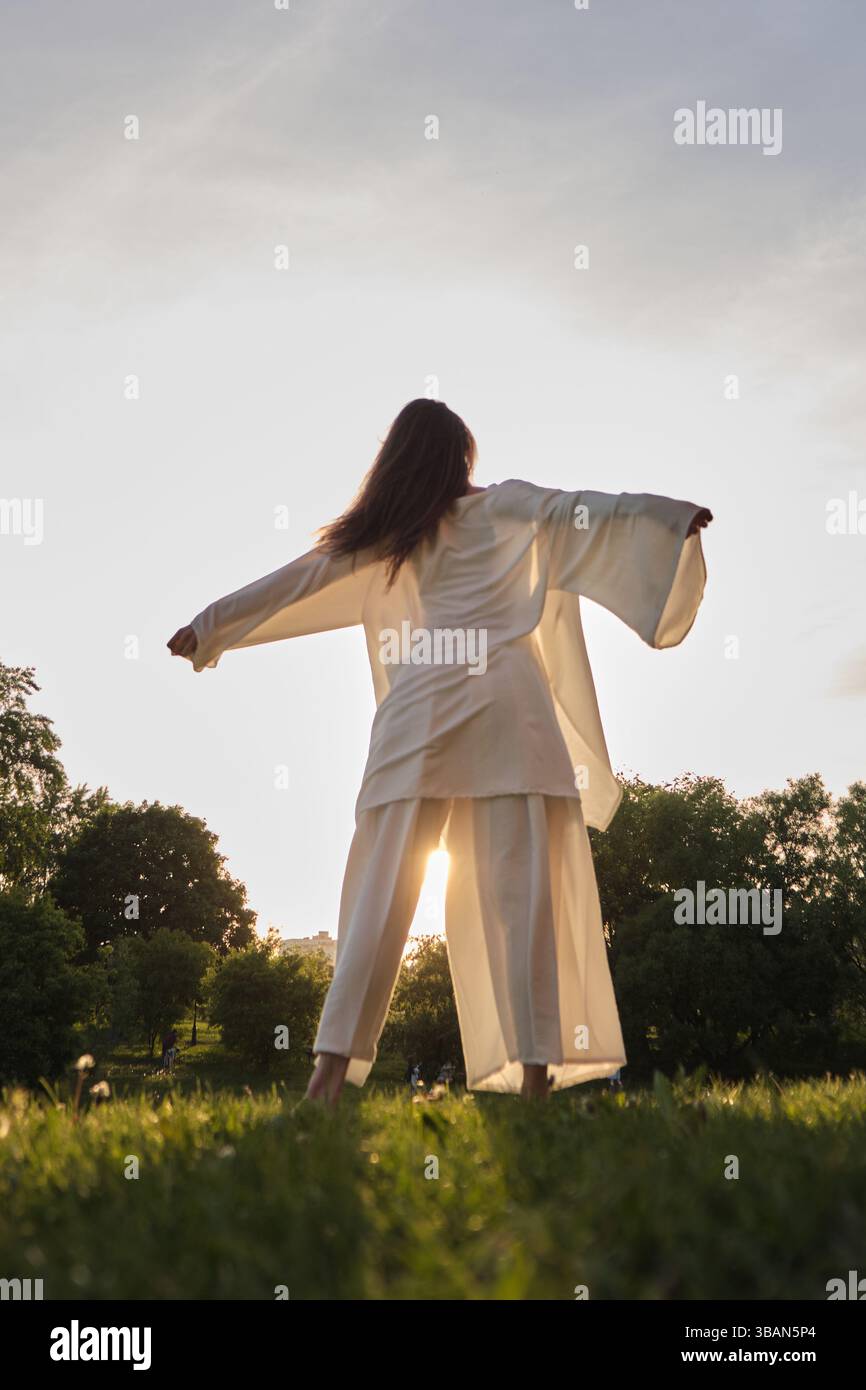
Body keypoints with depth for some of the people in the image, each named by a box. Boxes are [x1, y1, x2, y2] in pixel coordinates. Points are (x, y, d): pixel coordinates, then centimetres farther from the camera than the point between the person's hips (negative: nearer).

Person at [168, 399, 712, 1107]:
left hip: (415, 731, 1)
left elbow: (293, 581, 22)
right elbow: (581, 513, -2)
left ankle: (336, 1062, -11)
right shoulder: (504, 509, 11)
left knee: (379, 900, 0)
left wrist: (205, 627, 29)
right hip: (504, 720, -1)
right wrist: (672, 517, -8)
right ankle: (537, 1066, -7)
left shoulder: (374, 541, 17)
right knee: (522, 895, -3)